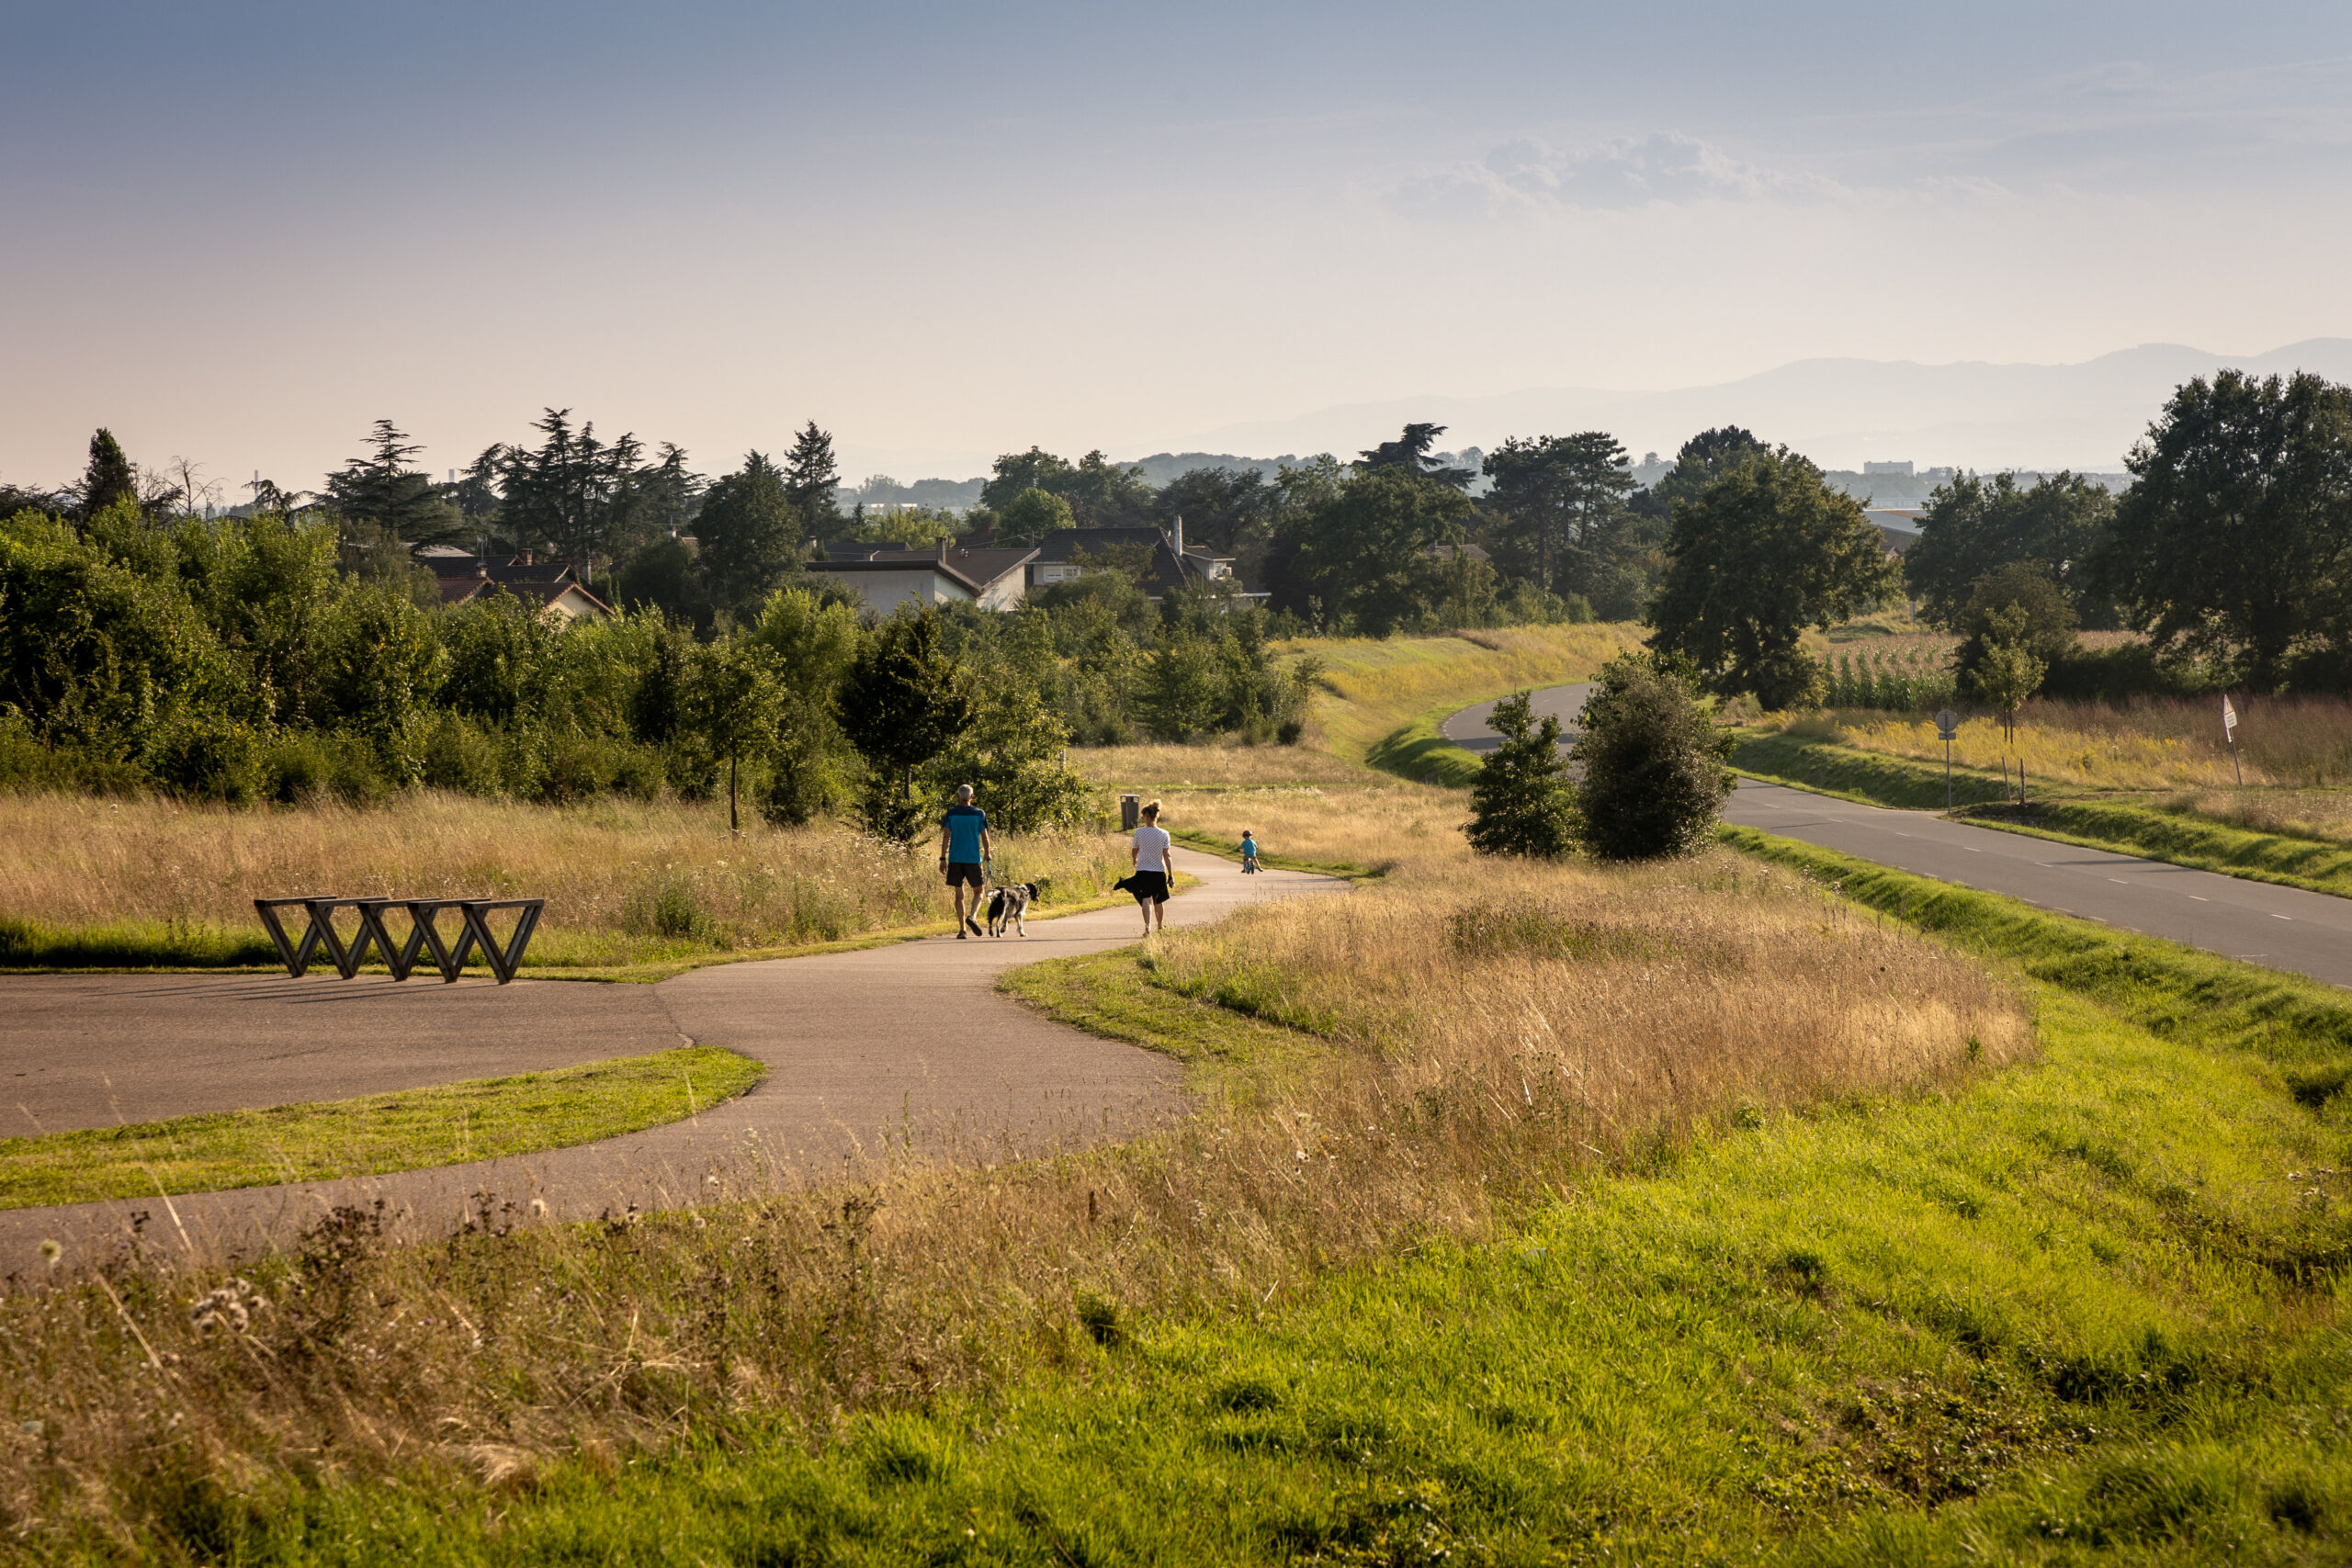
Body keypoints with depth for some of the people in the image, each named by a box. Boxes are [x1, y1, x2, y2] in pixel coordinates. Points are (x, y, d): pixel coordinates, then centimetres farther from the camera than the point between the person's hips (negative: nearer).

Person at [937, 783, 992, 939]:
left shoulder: (951, 813, 1)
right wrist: (987, 853, 18)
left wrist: (943, 858, -1)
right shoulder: (979, 814, -1)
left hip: (955, 860, 1)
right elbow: (984, 836, 1)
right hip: (974, 858, -1)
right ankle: (973, 916, -16)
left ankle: (962, 929, 3)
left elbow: (946, 836, -3)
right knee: (978, 892, 11)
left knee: (959, 894, 8)